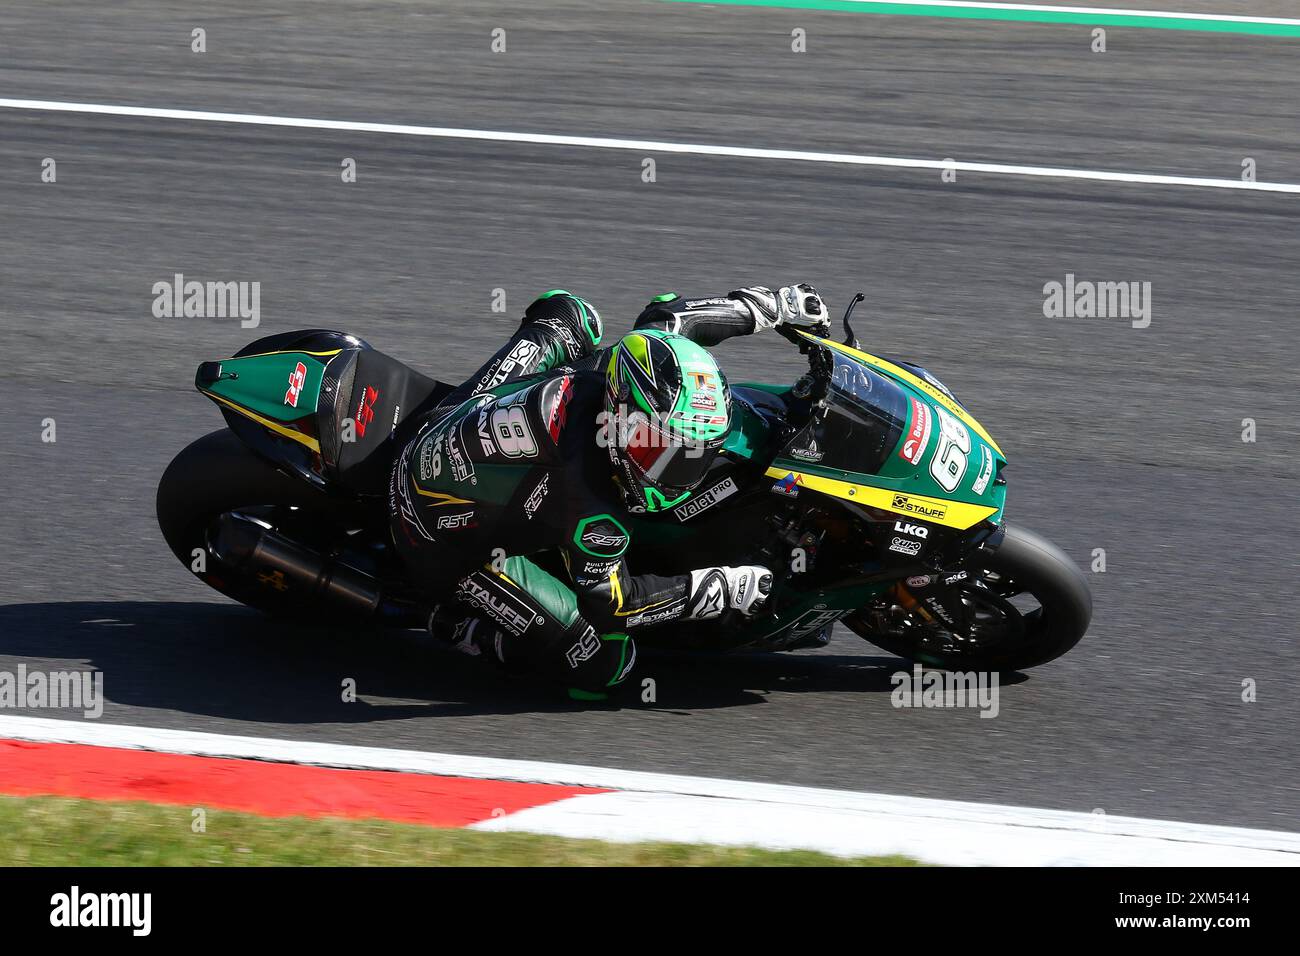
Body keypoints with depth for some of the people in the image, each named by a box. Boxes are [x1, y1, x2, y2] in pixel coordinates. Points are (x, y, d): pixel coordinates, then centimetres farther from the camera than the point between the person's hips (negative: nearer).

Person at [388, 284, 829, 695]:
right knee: (602, 663, -10)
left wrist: (772, 305, 11)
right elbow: (608, 603, -22)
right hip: (445, 549, -8)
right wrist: (723, 588, -20)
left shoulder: (606, 366, -19)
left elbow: (664, 318, 3)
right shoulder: (589, 504, -36)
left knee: (566, 315, 15)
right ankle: (459, 625, 6)